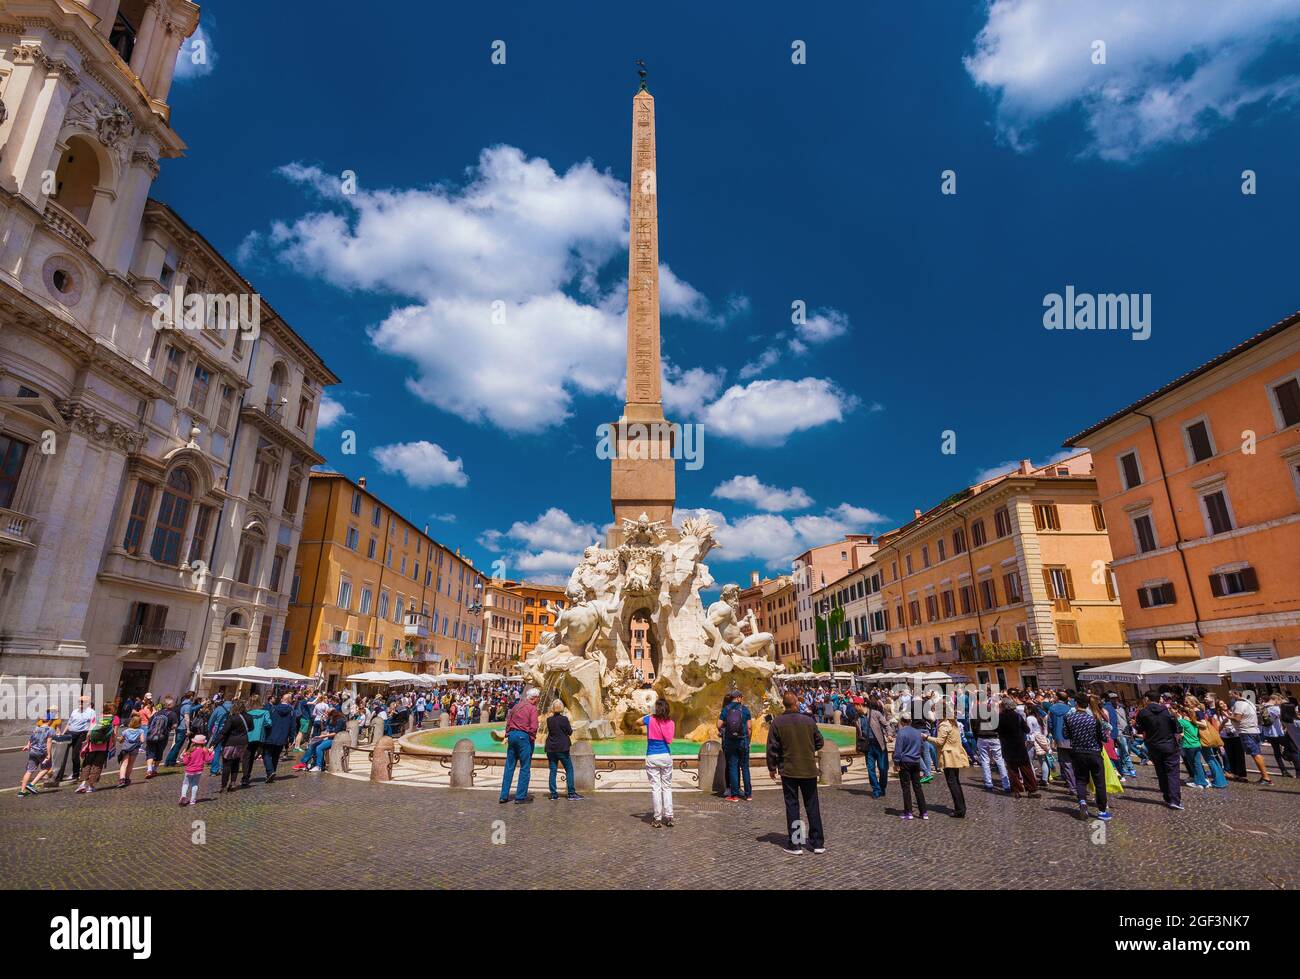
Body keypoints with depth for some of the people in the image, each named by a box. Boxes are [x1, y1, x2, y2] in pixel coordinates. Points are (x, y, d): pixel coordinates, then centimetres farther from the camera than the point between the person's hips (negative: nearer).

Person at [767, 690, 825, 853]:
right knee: (812, 805, 12)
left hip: (788, 771, -1)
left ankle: (794, 844, 10)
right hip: (809, 770, 1)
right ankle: (817, 842, 18)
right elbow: (819, 742, 5)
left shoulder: (777, 722, -10)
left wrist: (771, 768, 6)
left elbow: (772, 748, -7)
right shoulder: (809, 720, -7)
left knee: (792, 806, 8)